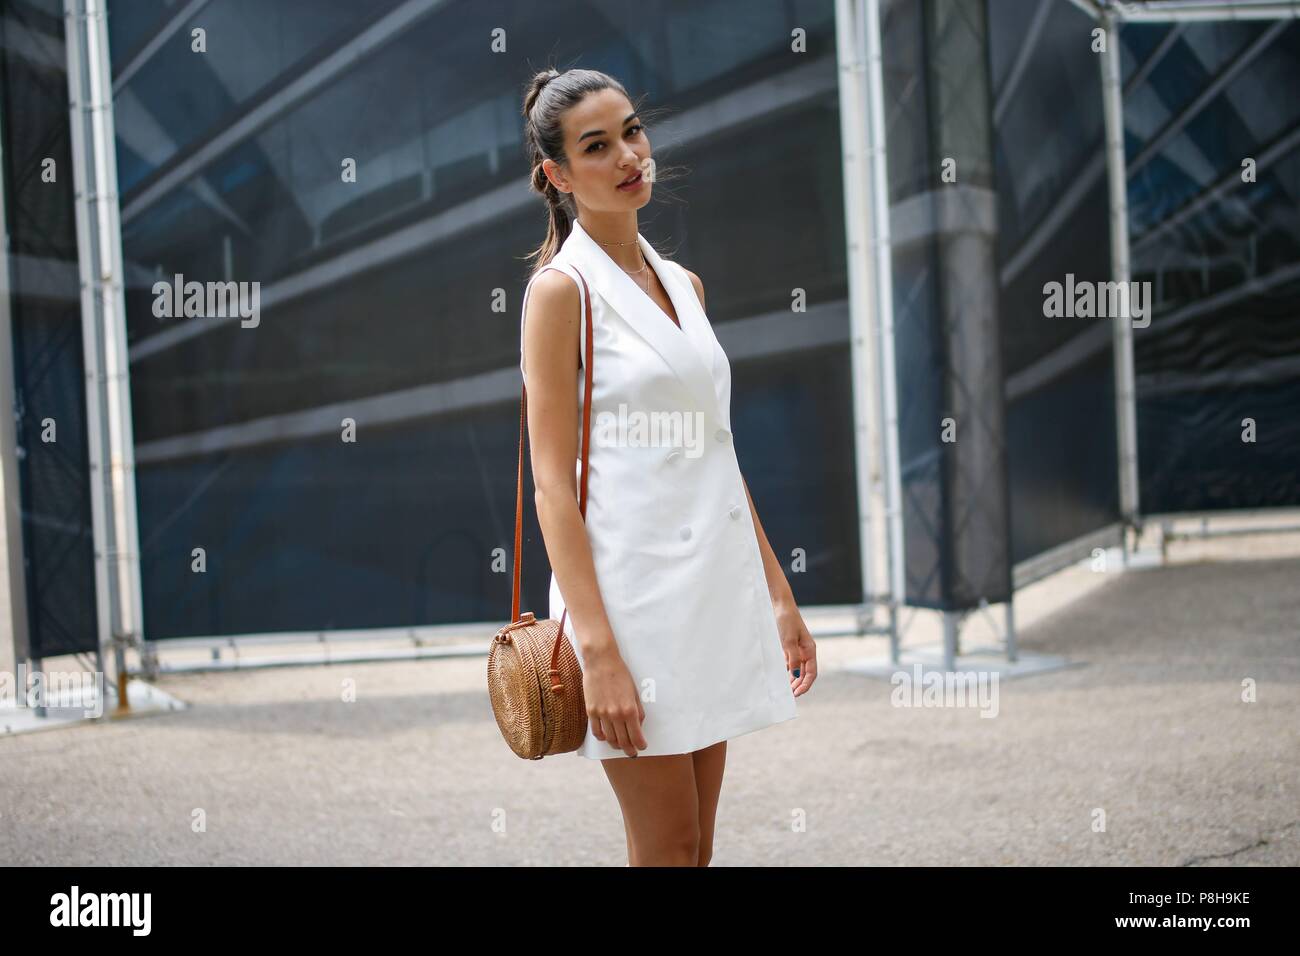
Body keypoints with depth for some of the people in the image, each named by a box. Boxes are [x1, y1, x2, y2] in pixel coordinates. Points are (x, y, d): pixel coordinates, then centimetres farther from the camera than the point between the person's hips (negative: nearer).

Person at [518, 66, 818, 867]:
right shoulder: (561, 289, -8)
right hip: (630, 583, -7)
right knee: (668, 848, -1)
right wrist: (597, 649, -20)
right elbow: (553, 481, -13)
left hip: (715, 581, 7)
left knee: (695, 845, 11)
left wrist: (780, 596, 15)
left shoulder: (684, 284, 13)